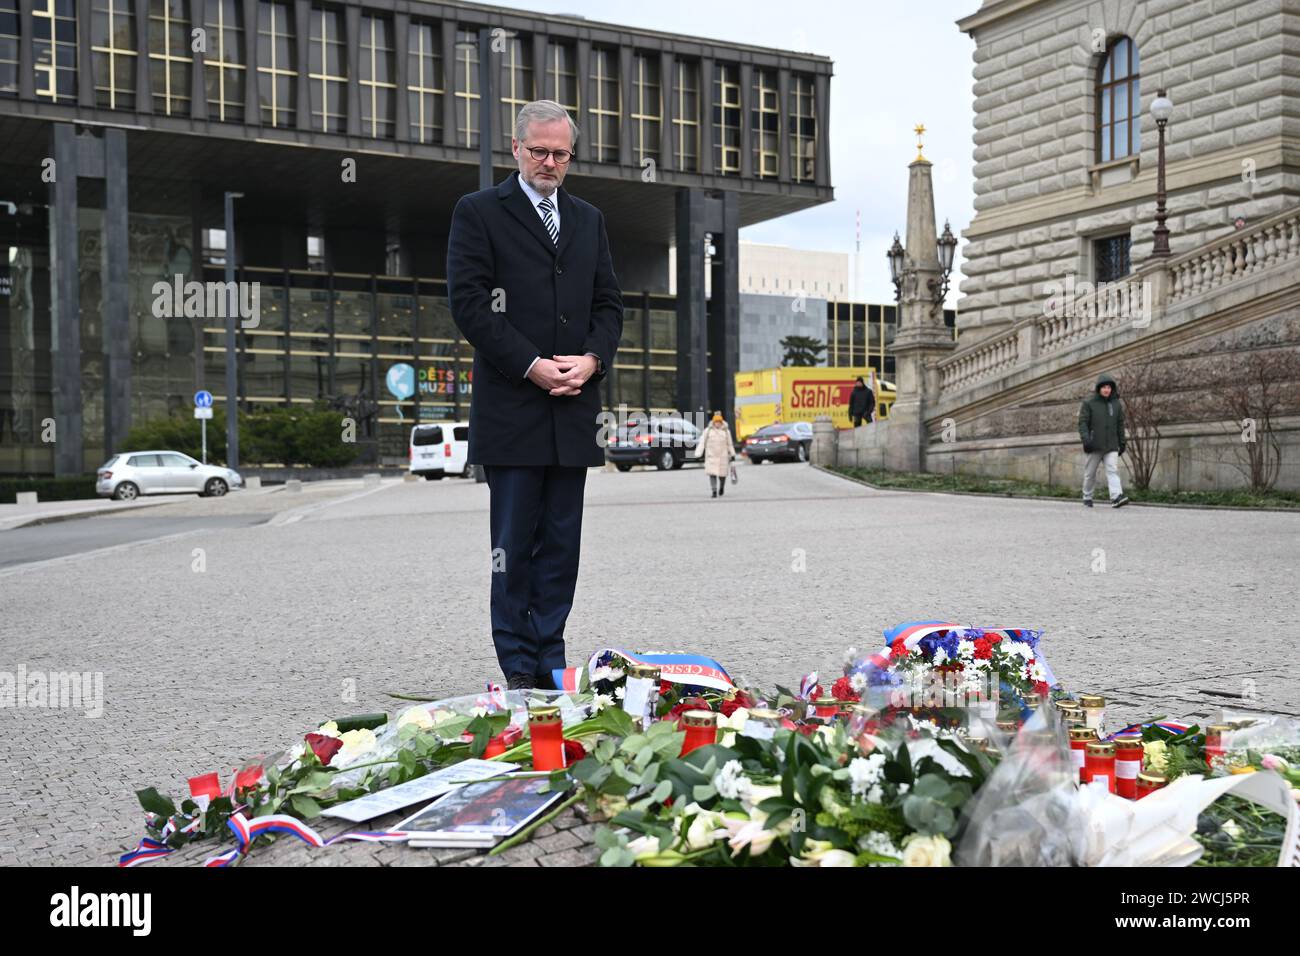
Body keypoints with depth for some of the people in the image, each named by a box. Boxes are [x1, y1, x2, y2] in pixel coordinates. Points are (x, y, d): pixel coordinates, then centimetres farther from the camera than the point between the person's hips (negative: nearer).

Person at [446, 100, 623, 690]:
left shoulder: (588, 220, 18)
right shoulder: (478, 213, 2)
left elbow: (609, 303, 16)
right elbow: (468, 303, -6)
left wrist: (591, 359, -4)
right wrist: (531, 366, -13)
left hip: (574, 407, 5)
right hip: (511, 409, -5)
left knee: (561, 544, 7)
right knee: (513, 544, -2)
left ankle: (551, 664, 14)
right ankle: (519, 670, 5)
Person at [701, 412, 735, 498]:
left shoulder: (726, 431, 7)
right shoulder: (708, 430, 4)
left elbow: (730, 444, 12)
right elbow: (703, 442, 3)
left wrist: (732, 454, 7)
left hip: (723, 455, 1)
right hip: (711, 456, -1)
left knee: (722, 473, 4)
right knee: (712, 474, -11)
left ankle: (721, 488, 32)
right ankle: (714, 491, -10)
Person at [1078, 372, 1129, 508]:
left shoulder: (1116, 404, 10)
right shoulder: (1089, 403, -1)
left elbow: (1120, 425, 15)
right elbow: (1082, 422, -6)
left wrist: (1122, 443, 13)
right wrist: (1085, 439, -19)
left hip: (1111, 446, 2)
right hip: (1094, 446, -2)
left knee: (1113, 470, -15)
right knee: (1090, 473, 8)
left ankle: (1116, 497, -26)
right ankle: (1087, 498, 23)